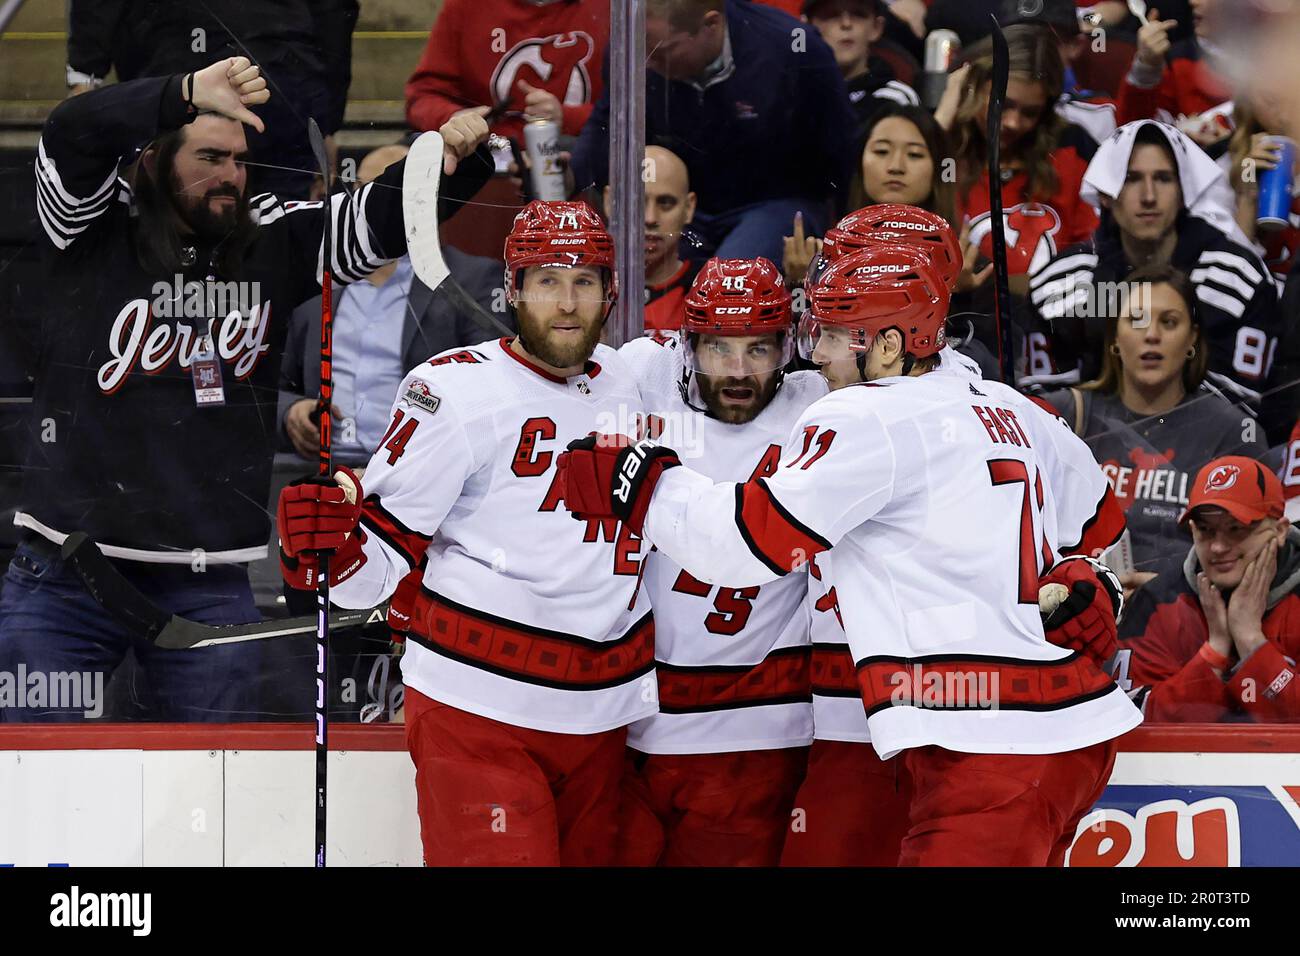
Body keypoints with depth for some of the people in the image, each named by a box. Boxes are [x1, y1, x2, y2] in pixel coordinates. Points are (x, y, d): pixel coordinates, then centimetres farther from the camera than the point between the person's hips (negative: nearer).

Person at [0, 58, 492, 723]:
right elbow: (73, 133, -18)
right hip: (67, 569, -2)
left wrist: (455, 156, -15)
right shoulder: (96, 230, -1)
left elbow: (386, 218, 6)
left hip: (211, 586, 2)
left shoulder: (274, 244, 8)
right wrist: (190, 94, -32)